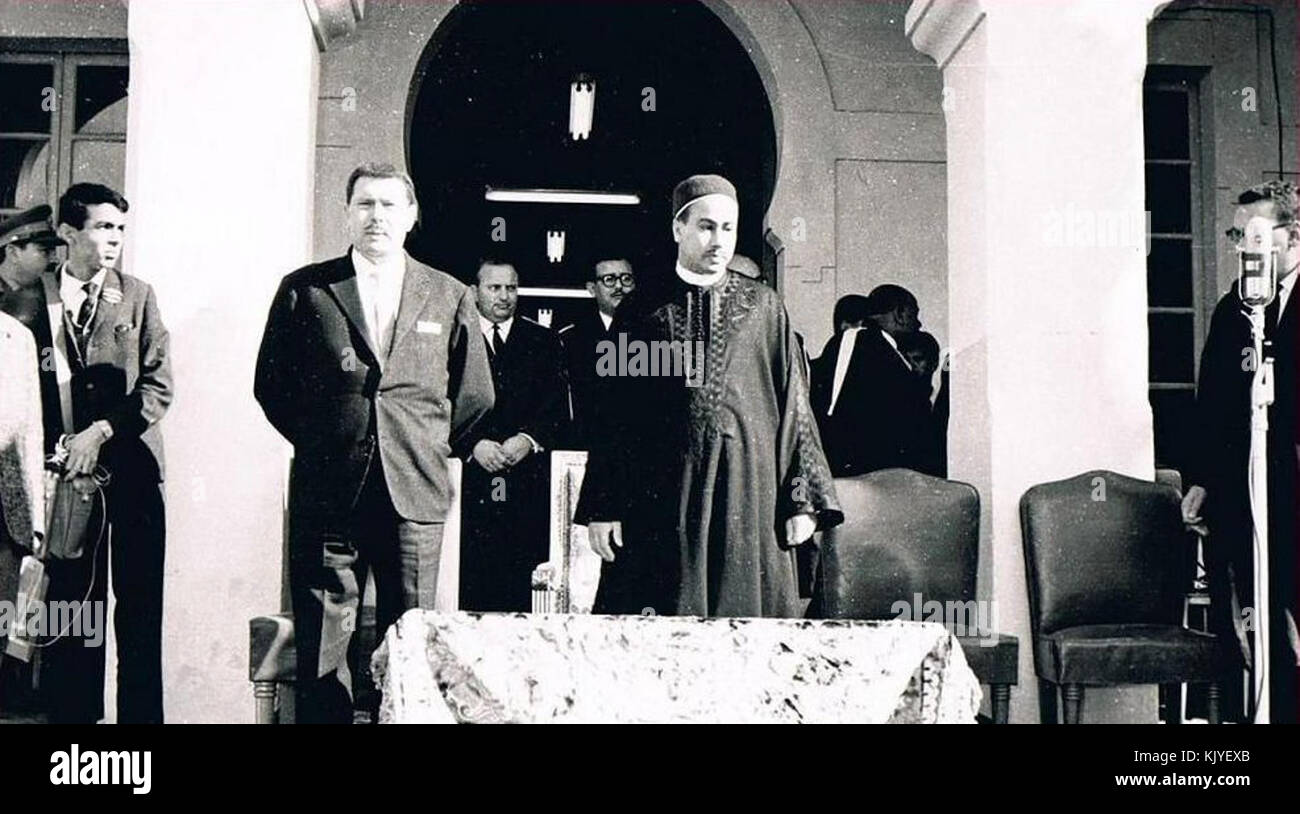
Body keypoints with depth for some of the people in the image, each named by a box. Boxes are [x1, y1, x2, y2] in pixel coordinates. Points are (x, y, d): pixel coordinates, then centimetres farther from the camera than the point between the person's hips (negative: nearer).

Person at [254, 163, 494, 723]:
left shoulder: (450, 298, 8)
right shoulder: (304, 290, 6)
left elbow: (473, 398, 14)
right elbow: (270, 384, 12)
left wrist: (433, 451, 11)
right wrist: (318, 442, 9)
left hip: (415, 498, 1)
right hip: (327, 495, 0)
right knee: (321, 649, 2)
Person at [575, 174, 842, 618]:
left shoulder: (764, 307, 8)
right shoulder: (641, 310, 6)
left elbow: (792, 402, 6)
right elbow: (613, 413, 6)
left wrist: (802, 500, -1)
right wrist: (603, 508, 0)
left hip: (748, 496, 1)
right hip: (661, 495, 0)